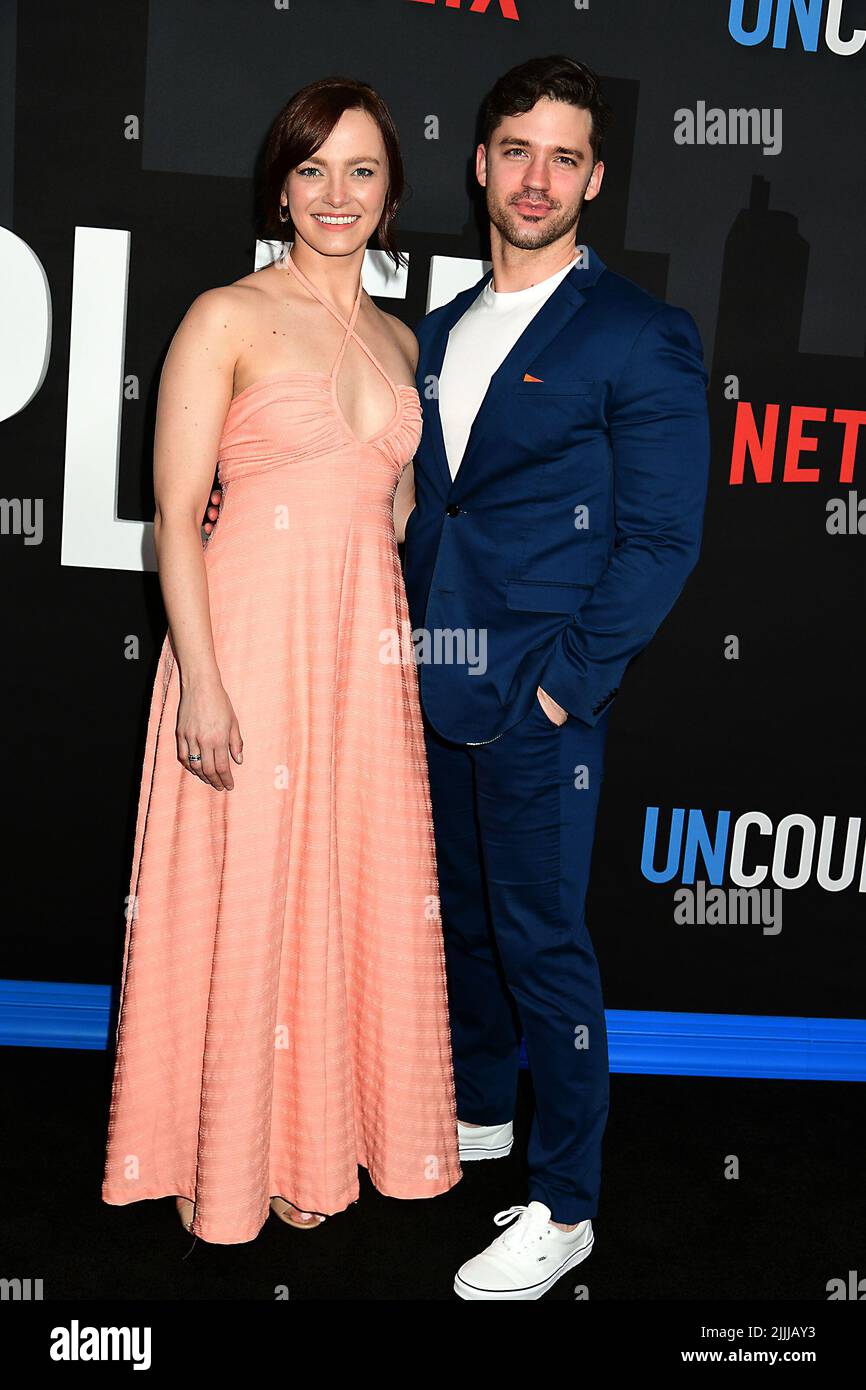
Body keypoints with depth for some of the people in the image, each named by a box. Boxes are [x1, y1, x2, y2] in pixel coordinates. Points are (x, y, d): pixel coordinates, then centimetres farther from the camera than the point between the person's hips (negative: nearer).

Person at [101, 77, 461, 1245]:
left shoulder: (398, 339, 14)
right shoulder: (227, 318, -4)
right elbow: (175, 514, -10)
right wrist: (202, 684, -17)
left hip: (364, 649, 6)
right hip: (250, 639, -5)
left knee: (354, 892, 12)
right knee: (243, 896, 3)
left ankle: (325, 1141, 31)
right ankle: (229, 1163, 24)